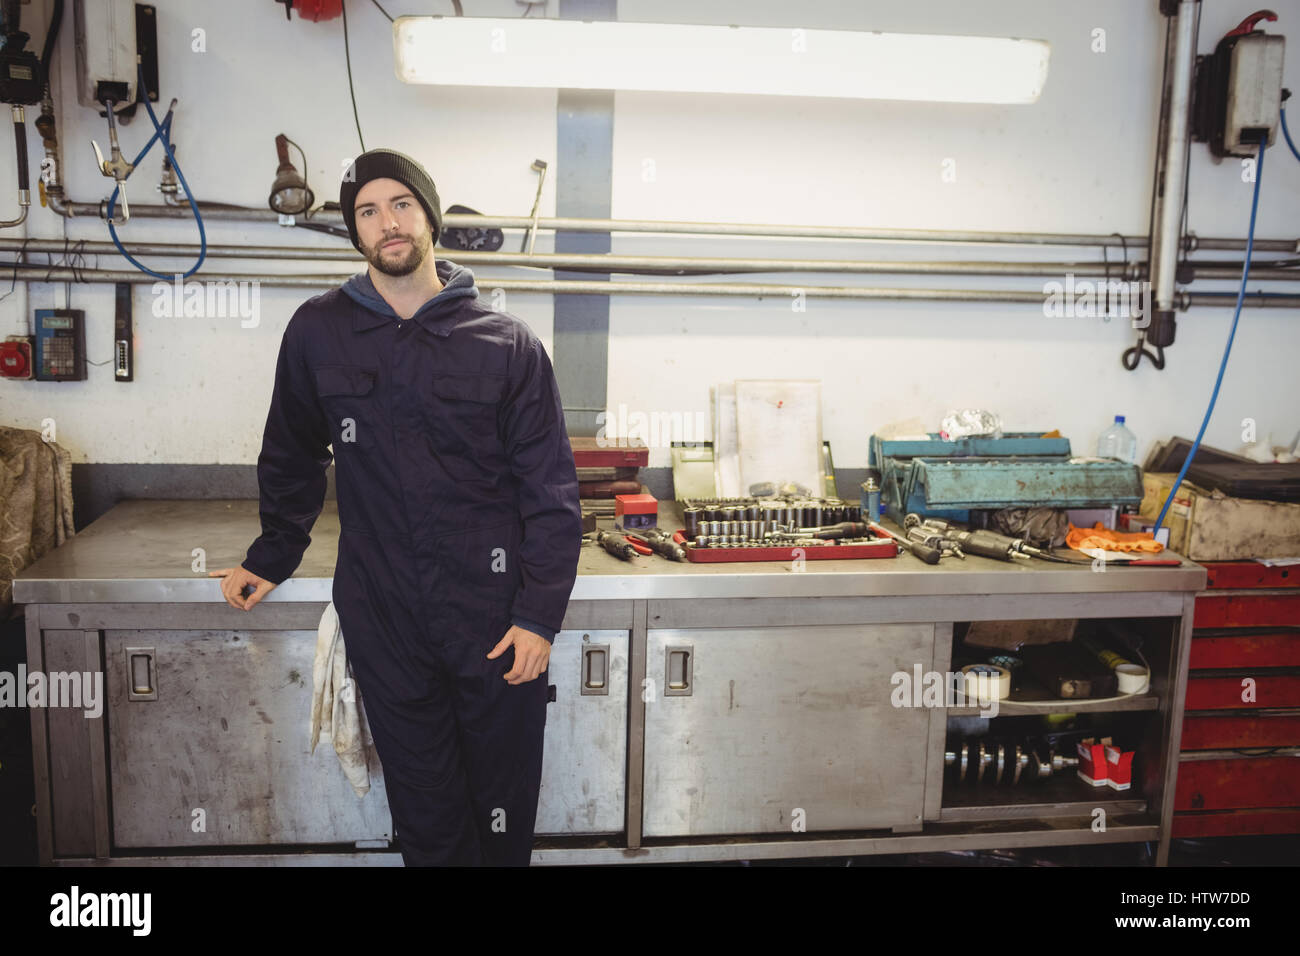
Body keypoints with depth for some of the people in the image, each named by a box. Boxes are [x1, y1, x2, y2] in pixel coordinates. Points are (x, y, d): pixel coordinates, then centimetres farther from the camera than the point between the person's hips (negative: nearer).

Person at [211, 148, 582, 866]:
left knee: (504, 804, 11)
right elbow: (292, 458, 18)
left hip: (492, 608, -1)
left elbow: (550, 491, -3)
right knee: (423, 808, 12)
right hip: (380, 617, 2)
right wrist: (271, 559, 20)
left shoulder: (508, 345, -2)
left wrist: (539, 616, -8)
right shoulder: (318, 333, 4)